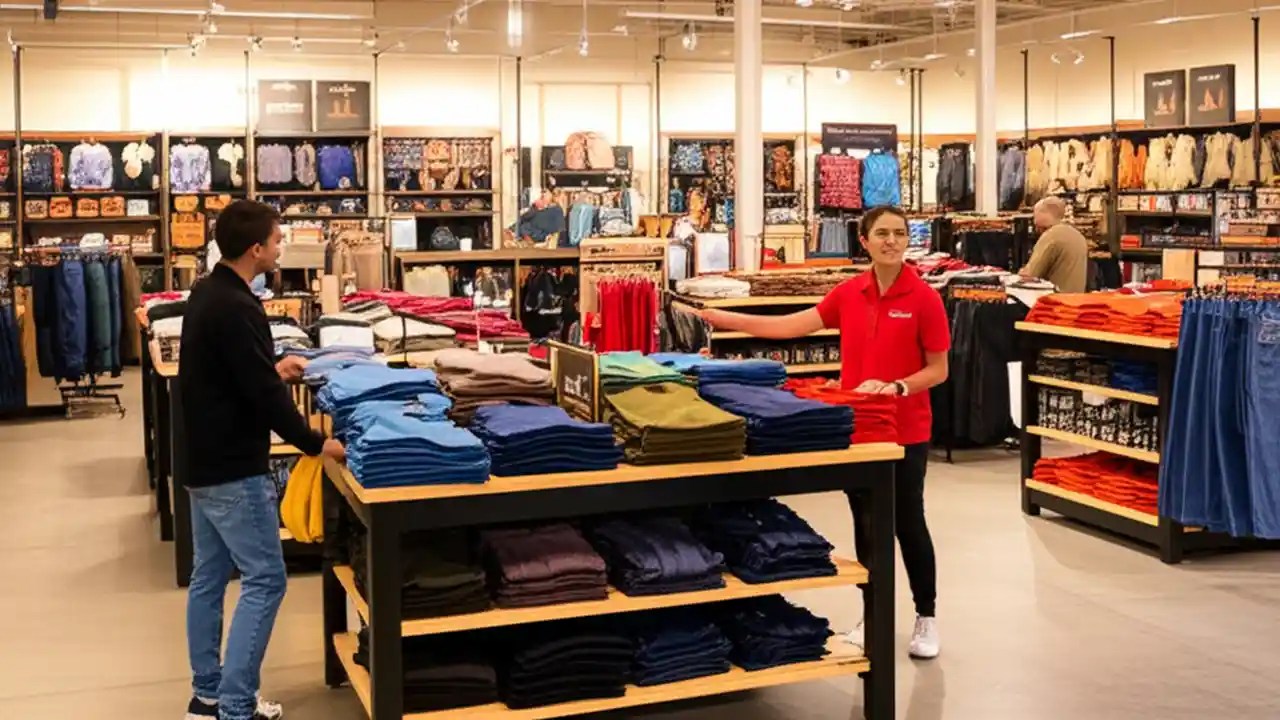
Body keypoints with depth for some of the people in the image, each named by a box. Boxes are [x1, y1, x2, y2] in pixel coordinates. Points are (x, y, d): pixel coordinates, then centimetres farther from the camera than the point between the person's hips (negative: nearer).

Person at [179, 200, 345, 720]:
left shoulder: (205, 294, 8)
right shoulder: (237, 308, -22)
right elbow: (264, 395, -22)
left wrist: (273, 367, 22)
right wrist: (316, 444, -13)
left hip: (203, 461, 10)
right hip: (234, 470, -10)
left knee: (208, 576, 14)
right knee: (264, 580, -4)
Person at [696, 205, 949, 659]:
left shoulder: (923, 298, -11)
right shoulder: (849, 293, 2)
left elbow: (938, 370, -7)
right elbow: (793, 326, 4)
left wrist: (895, 386, -24)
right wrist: (722, 319, 0)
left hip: (905, 431, -4)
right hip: (855, 427, 4)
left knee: (908, 524, 4)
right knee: (865, 523, 13)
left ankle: (926, 618, 21)